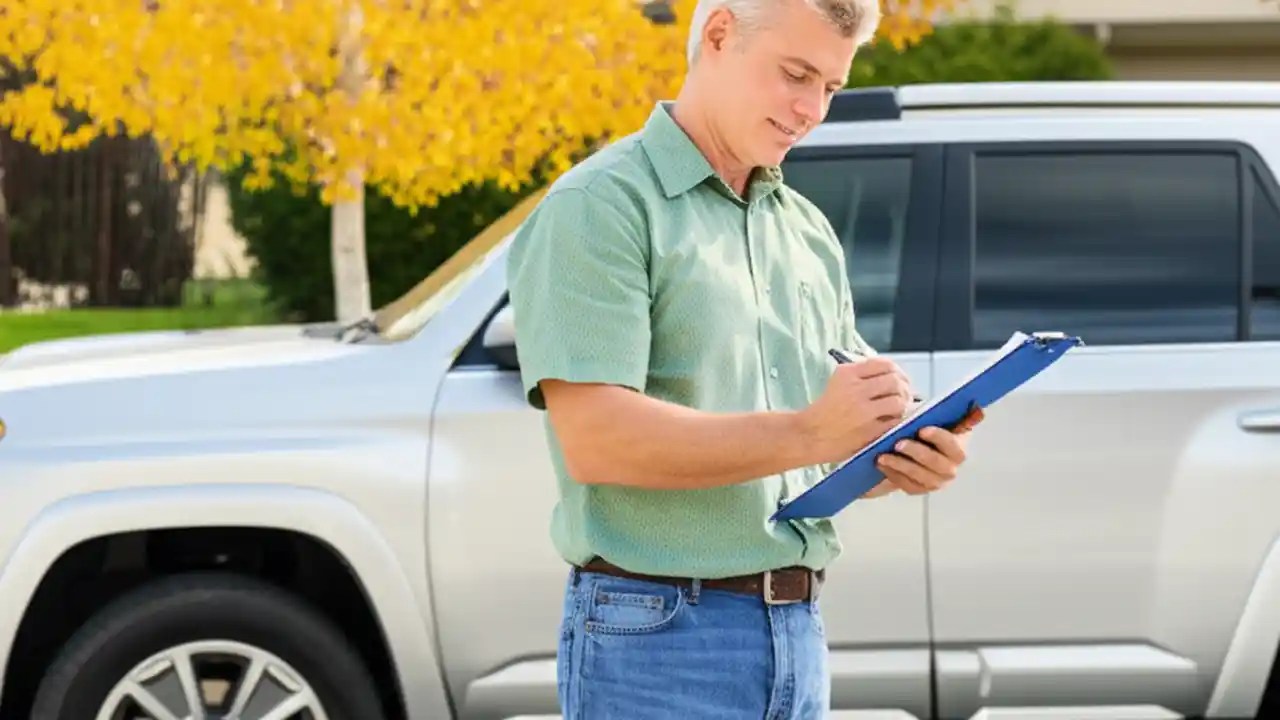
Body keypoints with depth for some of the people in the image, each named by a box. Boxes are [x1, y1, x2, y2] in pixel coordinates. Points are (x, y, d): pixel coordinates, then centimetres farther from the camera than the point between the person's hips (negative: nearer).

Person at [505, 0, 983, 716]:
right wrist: (805, 434, -23)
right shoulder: (600, 206, -8)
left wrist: (905, 460, -5)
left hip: (798, 632, 7)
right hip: (655, 633, -7)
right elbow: (594, 438, -19)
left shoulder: (810, 232, 15)